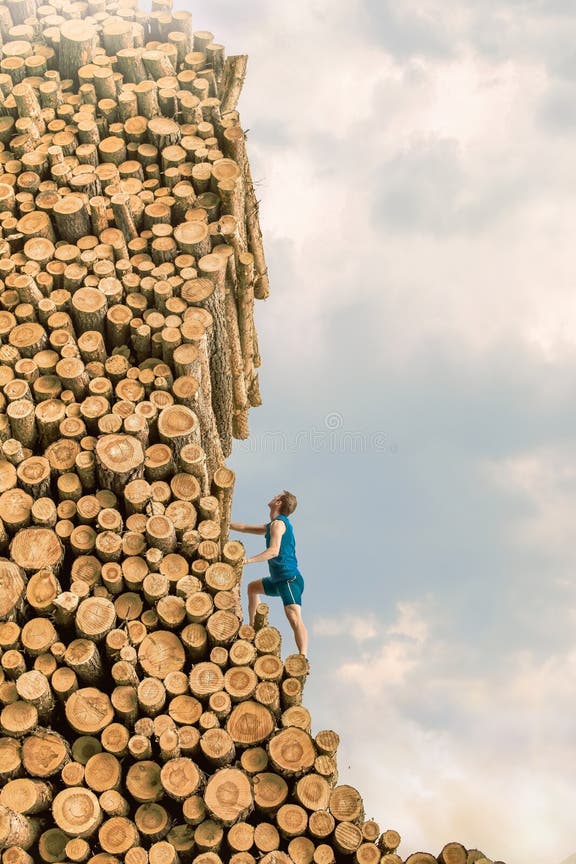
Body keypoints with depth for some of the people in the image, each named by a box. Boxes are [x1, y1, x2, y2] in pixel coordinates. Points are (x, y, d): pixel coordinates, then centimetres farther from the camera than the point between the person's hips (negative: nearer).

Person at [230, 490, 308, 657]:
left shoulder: (278, 523, -12)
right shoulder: (272, 525, 18)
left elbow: (274, 551, -27)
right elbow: (245, 528, 29)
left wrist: (248, 560, -32)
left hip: (290, 579, -11)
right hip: (278, 580, 11)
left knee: (294, 617, -26)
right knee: (253, 587, 32)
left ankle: (303, 658, -39)